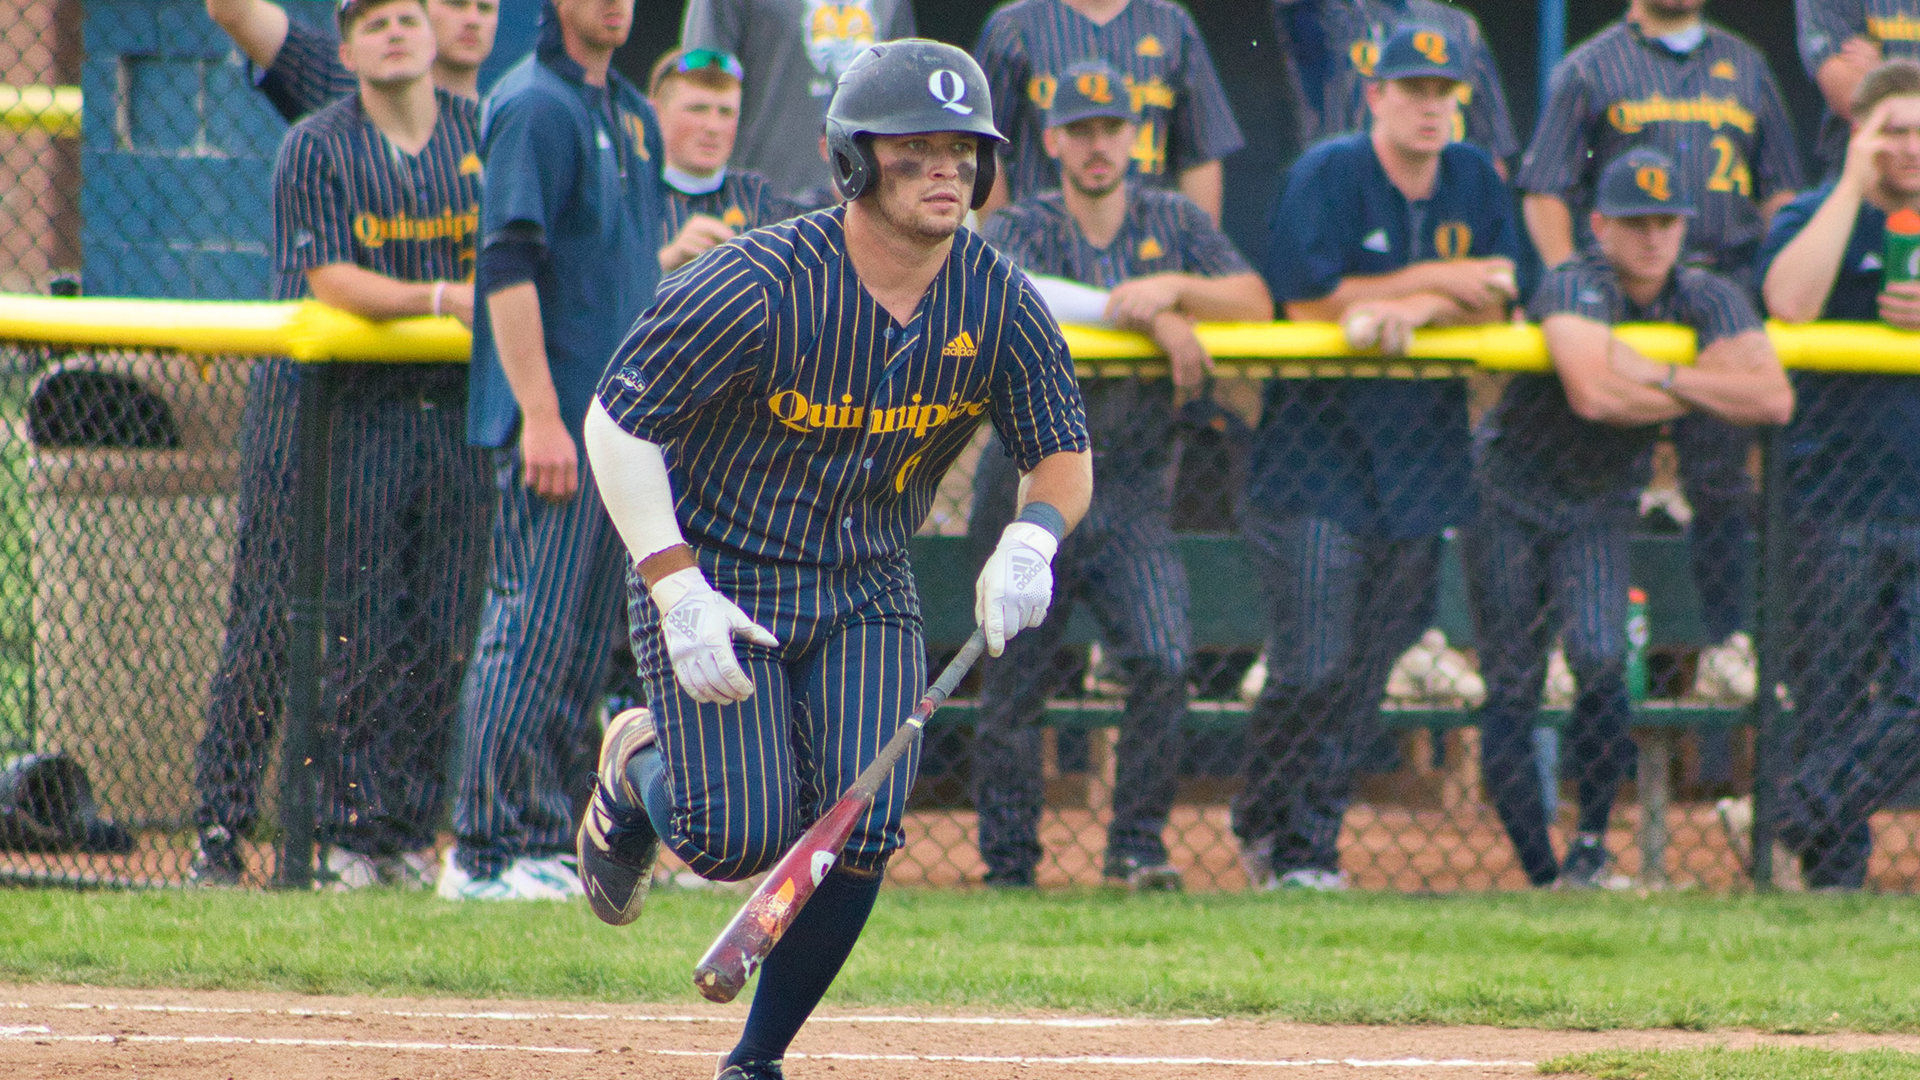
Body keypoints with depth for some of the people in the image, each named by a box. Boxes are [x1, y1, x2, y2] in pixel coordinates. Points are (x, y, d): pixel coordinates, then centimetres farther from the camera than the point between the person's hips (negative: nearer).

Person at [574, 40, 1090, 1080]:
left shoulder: (1000, 303, -9)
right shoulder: (760, 285, -23)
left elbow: (1064, 457, 4)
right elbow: (616, 423, -17)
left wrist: (1029, 540, -19)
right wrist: (676, 589, -25)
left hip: (867, 595, 4)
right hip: (718, 574, -4)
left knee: (860, 831, -12)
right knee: (742, 835, -15)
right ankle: (637, 769, 21)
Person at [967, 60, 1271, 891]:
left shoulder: (1173, 223, 9)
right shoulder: (1020, 229, 1)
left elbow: (1255, 302, -3)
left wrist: (1173, 286, -21)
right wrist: (1151, 316, -26)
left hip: (1133, 494, 1)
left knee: (1163, 664, -17)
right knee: (1014, 687, 2)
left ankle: (1137, 847, -9)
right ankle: (1007, 867, 12)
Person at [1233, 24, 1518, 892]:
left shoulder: (1476, 184, 8)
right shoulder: (1326, 175, -7)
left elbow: (1499, 299, 2)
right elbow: (1307, 299, -15)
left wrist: (1409, 309, -17)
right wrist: (1437, 278, -12)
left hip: (1421, 457, 5)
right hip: (1315, 459, -5)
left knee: (1369, 670, 4)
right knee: (1314, 666, -10)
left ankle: (1307, 841, 14)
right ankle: (1269, 820, 8)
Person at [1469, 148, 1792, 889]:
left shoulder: (1707, 299, -7)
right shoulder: (1575, 288, -21)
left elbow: (1773, 400, -20)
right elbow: (1593, 393, -39)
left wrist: (1662, 376, -27)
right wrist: (1708, 396, -24)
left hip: (1601, 508, 2)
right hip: (1509, 497, -2)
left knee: (1599, 659, -20)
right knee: (1510, 689, -3)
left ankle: (1591, 845, -4)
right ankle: (1541, 878, 3)